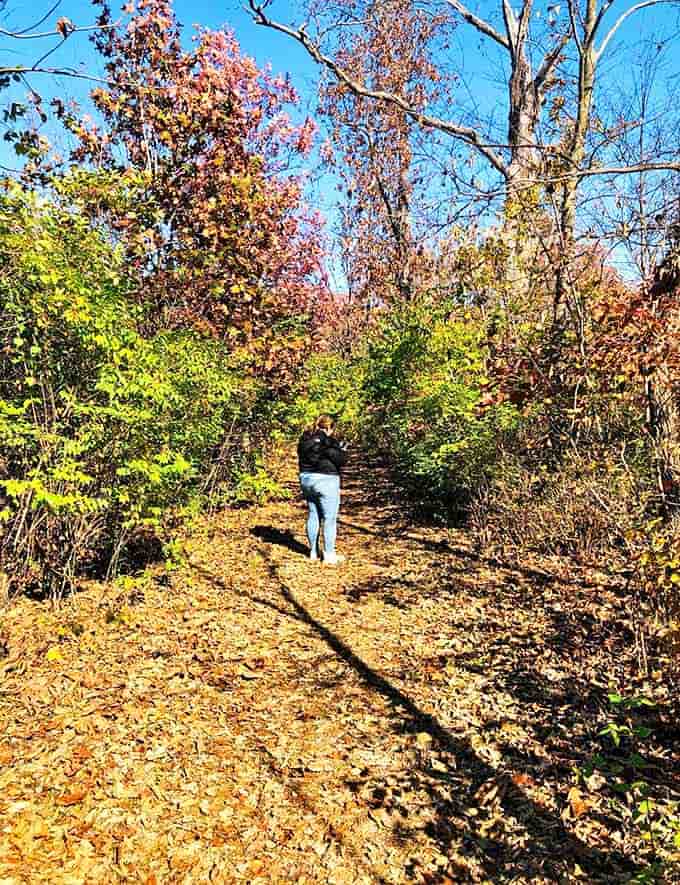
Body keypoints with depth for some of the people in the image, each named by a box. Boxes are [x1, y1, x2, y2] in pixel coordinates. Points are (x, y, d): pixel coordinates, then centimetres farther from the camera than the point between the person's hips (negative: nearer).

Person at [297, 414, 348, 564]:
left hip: (306, 480, 7)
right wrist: (342, 451, 6)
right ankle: (329, 555, 4)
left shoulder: (305, 440, 7)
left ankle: (313, 551, 23)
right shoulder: (329, 442, -15)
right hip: (326, 482, -7)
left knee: (313, 515, 16)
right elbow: (341, 461, -13)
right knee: (329, 519, 1)